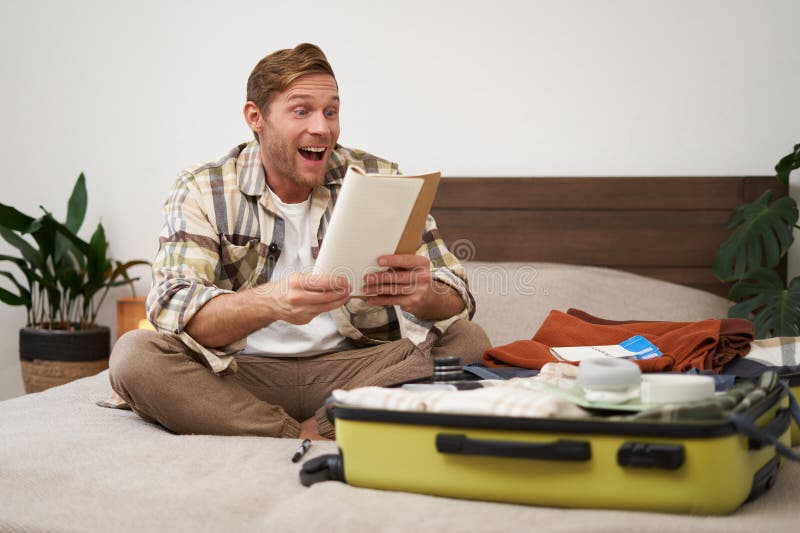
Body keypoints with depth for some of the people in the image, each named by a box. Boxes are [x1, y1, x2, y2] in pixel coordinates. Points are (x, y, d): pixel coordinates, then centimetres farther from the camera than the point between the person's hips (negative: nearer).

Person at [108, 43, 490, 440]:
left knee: (469, 341, -20)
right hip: (241, 374, -1)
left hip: (355, 369, 1)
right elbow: (174, 309, -18)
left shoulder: (379, 181, 2)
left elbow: (455, 299, -3)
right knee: (134, 353, -27)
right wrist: (270, 302, -39)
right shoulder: (202, 191, -2)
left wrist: (423, 295, -31)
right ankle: (316, 443, -25)